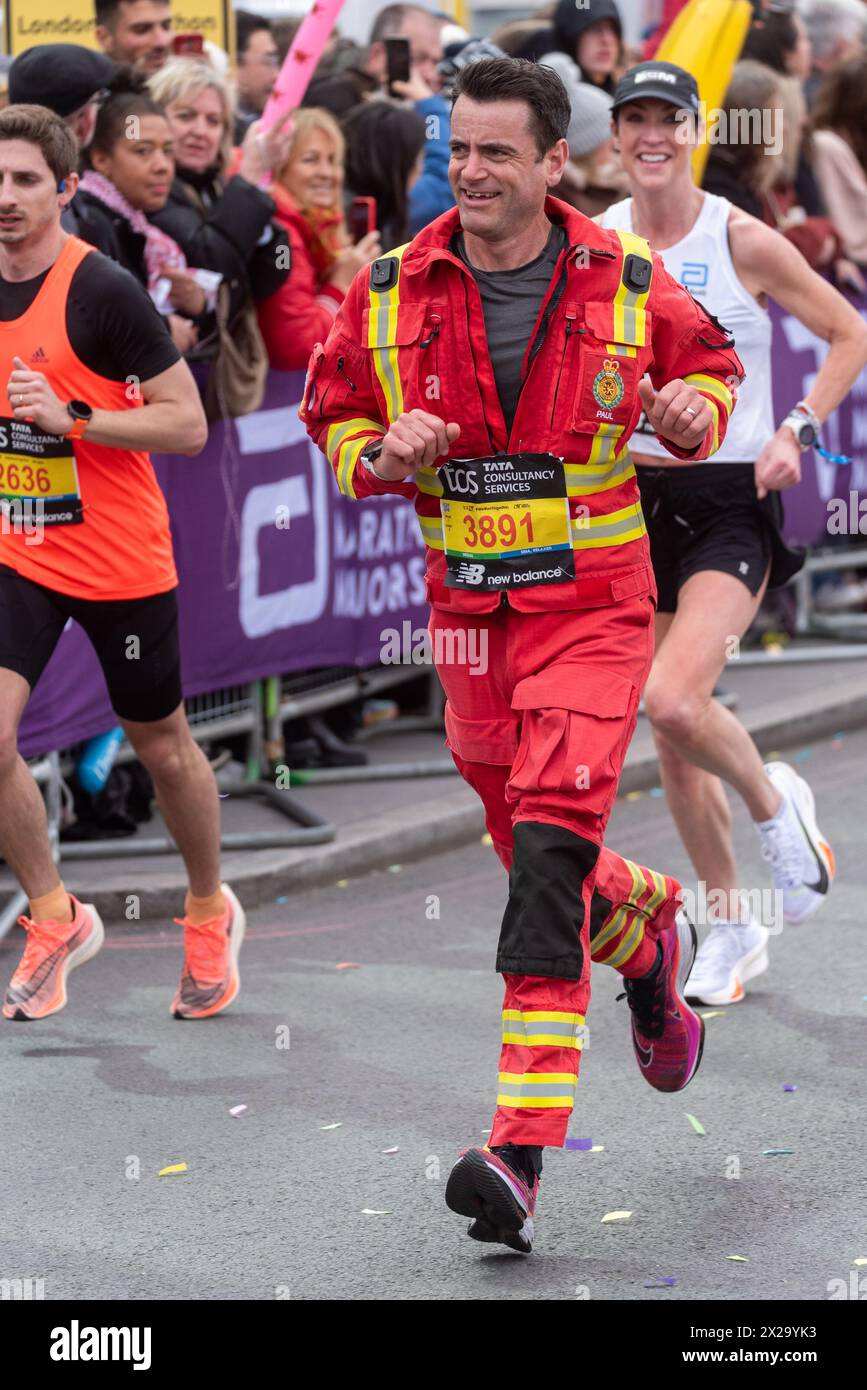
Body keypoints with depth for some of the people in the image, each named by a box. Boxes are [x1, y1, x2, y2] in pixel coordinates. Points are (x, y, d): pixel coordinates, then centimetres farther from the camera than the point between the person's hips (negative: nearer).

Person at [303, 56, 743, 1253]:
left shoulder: (626, 282, -4)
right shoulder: (391, 293, -1)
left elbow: (708, 361, 14)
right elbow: (331, 409, 11)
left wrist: (692, 414, -9)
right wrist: (381, 455, -11)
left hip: (594, 603, -4)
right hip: (468, 611, 4)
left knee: (551, 850, -16)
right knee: (529, 846, 14)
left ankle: (522, 1147, -20)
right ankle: (648, 927, 51)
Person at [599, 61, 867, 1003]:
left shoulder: (741, 241, -8)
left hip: (730, 502, -4)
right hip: (636, 500, 4)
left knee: (673, 702, -25)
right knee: (672, 742, 8)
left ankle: (773, 803, 6)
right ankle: (731, 928, 24)